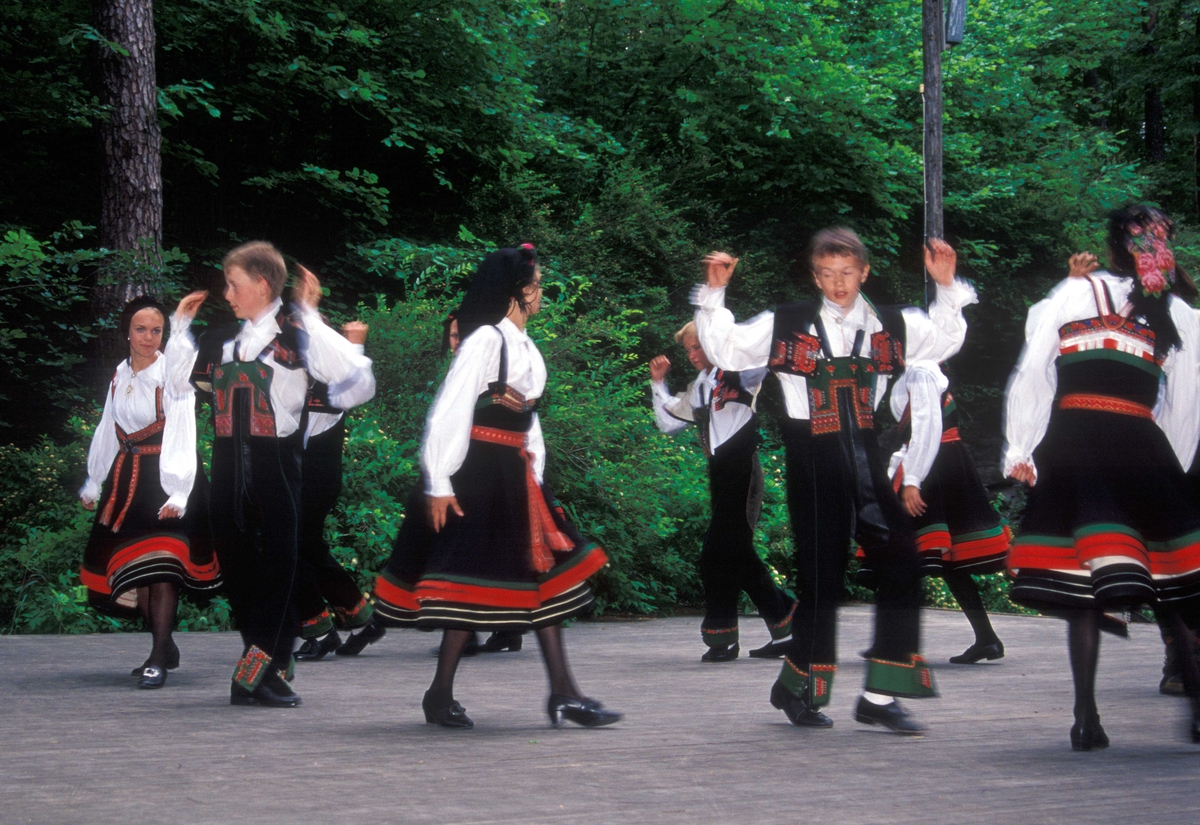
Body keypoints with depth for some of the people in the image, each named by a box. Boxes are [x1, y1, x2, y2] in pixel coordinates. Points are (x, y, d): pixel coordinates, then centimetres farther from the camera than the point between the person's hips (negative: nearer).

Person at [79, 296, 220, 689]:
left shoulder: (172, 375, -9)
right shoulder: (119, 376, 9)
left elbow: (181, 438, -14)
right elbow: (107, 431, 18)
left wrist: (177, 493, -23)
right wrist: (93, 483, 19)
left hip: (164, 476, -6)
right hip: (125, 479, 6)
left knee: (160, 564, -14)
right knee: (130, 567, 5)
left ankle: (159, 658, -12)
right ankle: (165, 647, 18)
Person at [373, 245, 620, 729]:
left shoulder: (526, 349, 13)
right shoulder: (486, 339, -13)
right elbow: (449, 411, -16)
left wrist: (534, 479, 14)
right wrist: (439, 484, -18)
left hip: (513, 475, 9)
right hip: (475, 474, -9)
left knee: (544, 572, 4)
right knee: (476, 582, -5)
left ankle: (562, 693, 5)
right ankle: (440, 696, 6)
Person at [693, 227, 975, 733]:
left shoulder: (891, 327, 9)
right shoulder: (786, 327, 1)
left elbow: (944, 341, 20)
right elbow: (724, 350, 2)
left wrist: (946, 288, 7)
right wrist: (714, 294, -7)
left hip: (866, 459, 4)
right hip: (814, 462, -4)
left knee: (902, 564, -5)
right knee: (822, 576, -1)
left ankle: (880, 697, 2)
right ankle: (796, 688, 19)